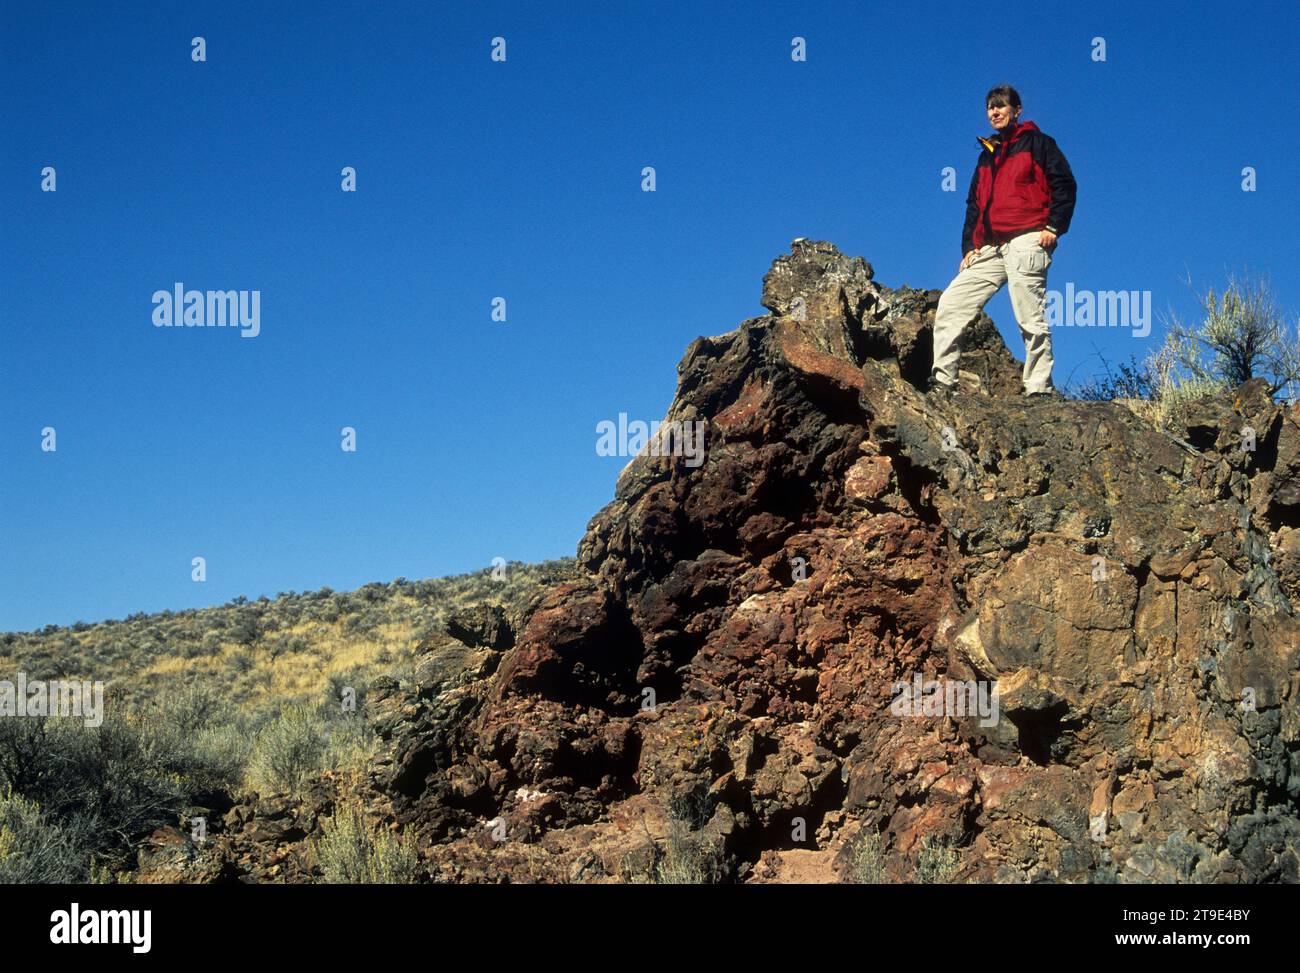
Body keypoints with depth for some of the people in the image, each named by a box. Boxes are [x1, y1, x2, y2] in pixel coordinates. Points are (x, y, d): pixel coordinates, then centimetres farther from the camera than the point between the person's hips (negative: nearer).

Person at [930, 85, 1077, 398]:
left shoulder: (1035, 142, 7)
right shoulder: (987, 155, 27)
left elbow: (1064, 184, -1)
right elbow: (974, 205, 25)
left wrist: (1054, 226, -12)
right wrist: (969, 246, 12)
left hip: (1026, 242, -7)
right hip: (989, 249, 7)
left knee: (1030, 320, -13)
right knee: (950, 304, -2)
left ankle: (1040, 389, -11)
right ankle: (942, 381, -3)